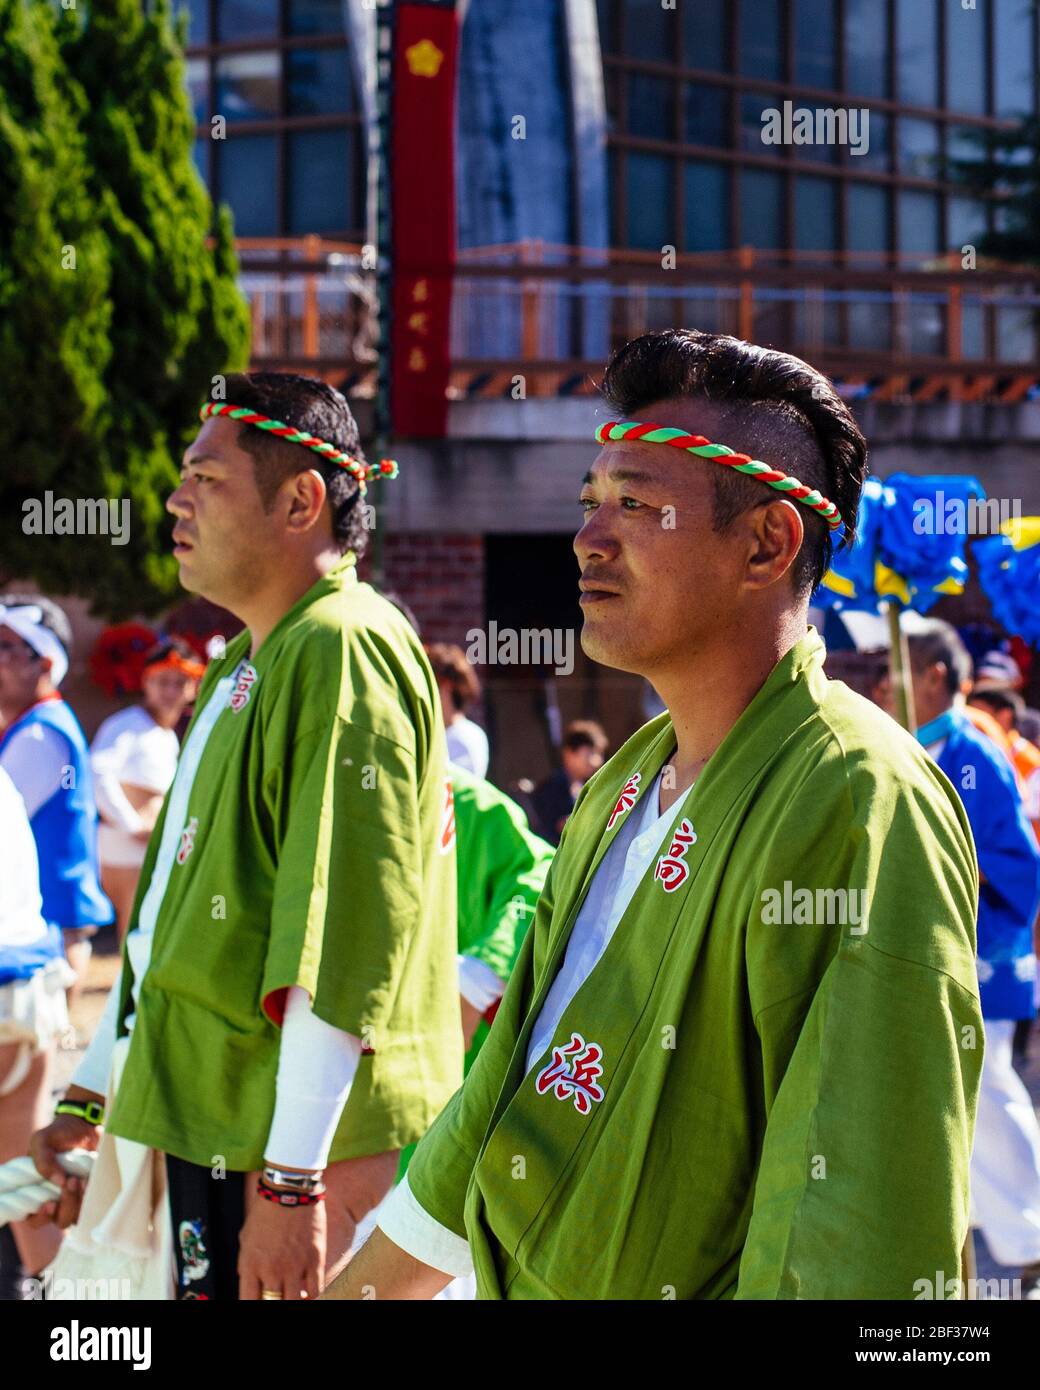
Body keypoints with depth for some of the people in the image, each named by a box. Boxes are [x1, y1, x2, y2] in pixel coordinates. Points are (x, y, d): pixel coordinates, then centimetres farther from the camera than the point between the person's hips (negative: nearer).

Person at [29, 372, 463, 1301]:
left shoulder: (342, 651, -15)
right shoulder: (244, 666, 18)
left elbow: (345, 942, -21)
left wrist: (289, 1178, -24)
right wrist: (92, 1096, 22)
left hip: (294, 1146, -9)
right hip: (208, 1124, 9)